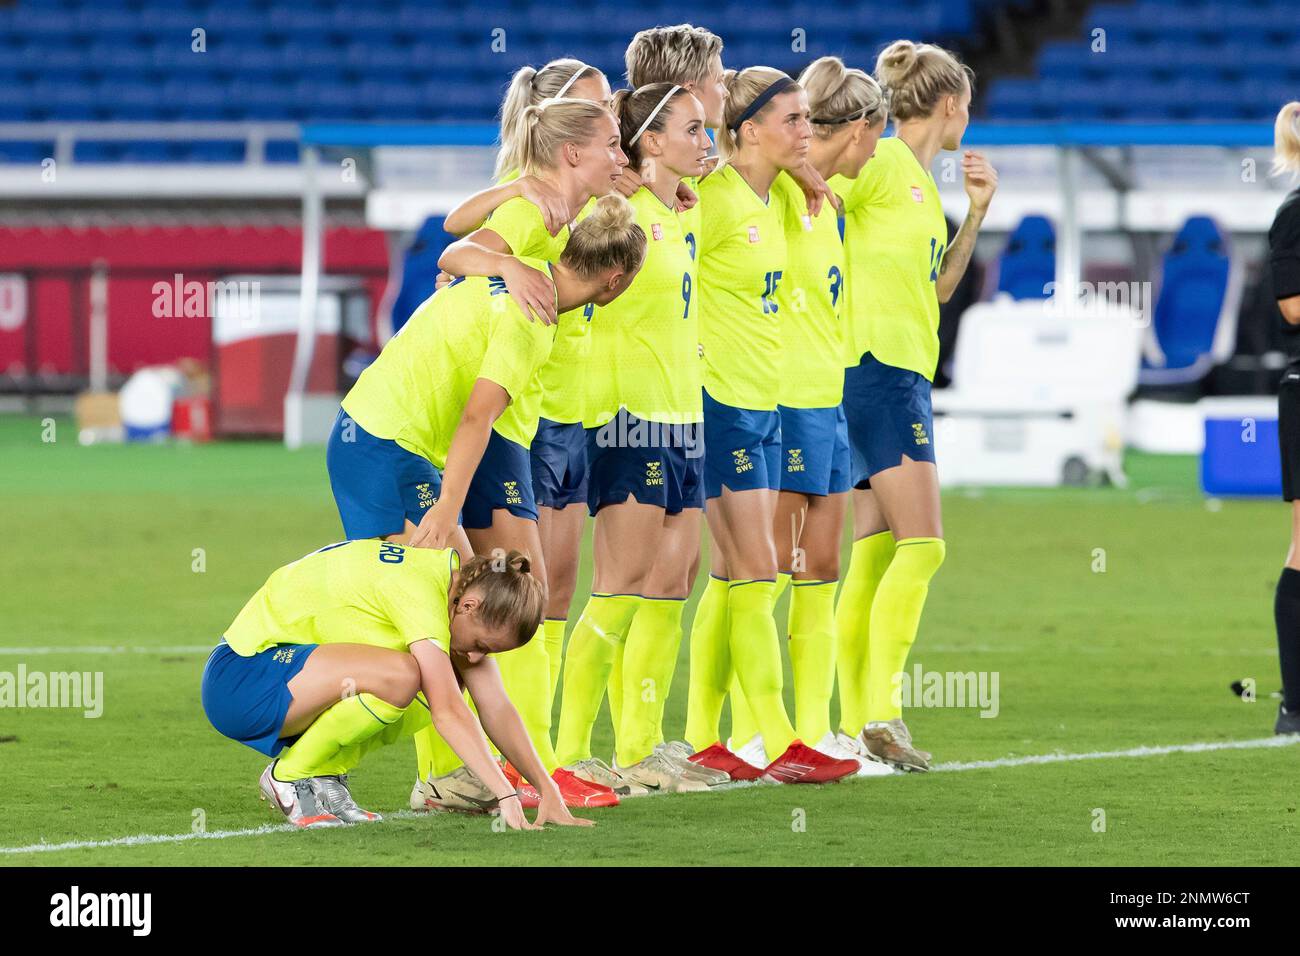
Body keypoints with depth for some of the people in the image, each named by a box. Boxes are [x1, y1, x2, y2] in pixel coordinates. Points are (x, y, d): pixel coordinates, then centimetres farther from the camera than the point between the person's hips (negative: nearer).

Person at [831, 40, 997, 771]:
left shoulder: (921, 180, 19)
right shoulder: (881, 162, -9)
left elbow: (939, 287, 24)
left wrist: (977, 212, 18)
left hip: (905, 370, 10)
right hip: (877, 362, -10)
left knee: (876, 552, 8)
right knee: (922, 544, -15)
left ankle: (856, 723, 9)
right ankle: (881, 711, -18)